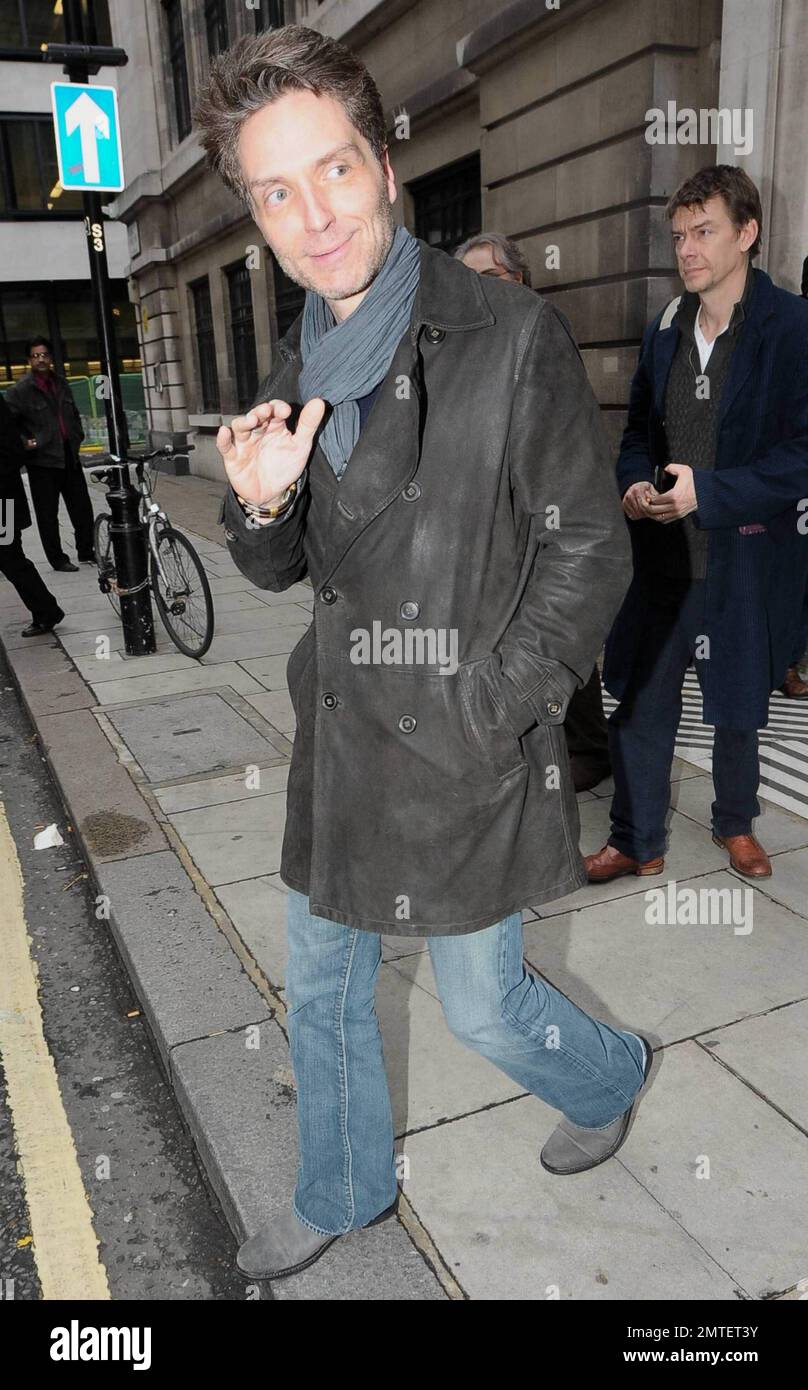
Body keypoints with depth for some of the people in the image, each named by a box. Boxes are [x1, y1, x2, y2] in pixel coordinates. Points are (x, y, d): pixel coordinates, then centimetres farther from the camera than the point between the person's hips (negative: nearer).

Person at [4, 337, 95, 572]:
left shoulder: (60, 384, 11)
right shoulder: (20, 390, -7)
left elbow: (74, 415, 26)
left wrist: (77, 437, 16)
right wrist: (23, 443, -14)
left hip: (69, 456, 6)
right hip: (42, 460, -5)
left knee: (82, 508, 11)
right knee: (48, 514, 2)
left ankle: (86, 551, 26)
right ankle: (57, 559, 12)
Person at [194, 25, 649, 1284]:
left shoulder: (512, 339, -14)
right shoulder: (301, 362, 6)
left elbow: (589, 553, -11)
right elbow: (281, 567, 11)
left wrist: (480, 718, -13)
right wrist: (262, 500, -12)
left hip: (464, 753, -6)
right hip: (342, 742, 7)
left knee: (485, 1013, 12)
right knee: (321, 993, 20)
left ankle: (613, 1077, 47)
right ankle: (341, 1198, 47)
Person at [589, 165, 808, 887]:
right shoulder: (666, 329, 9)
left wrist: (708, 493, -22)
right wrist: (634, 483, -4)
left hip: (748, 556, -4)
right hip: (661, 553, 5)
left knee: (739, 705, 13)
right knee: (641, 698, 7)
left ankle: (735, 822, 38)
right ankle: (637, 841, 23)